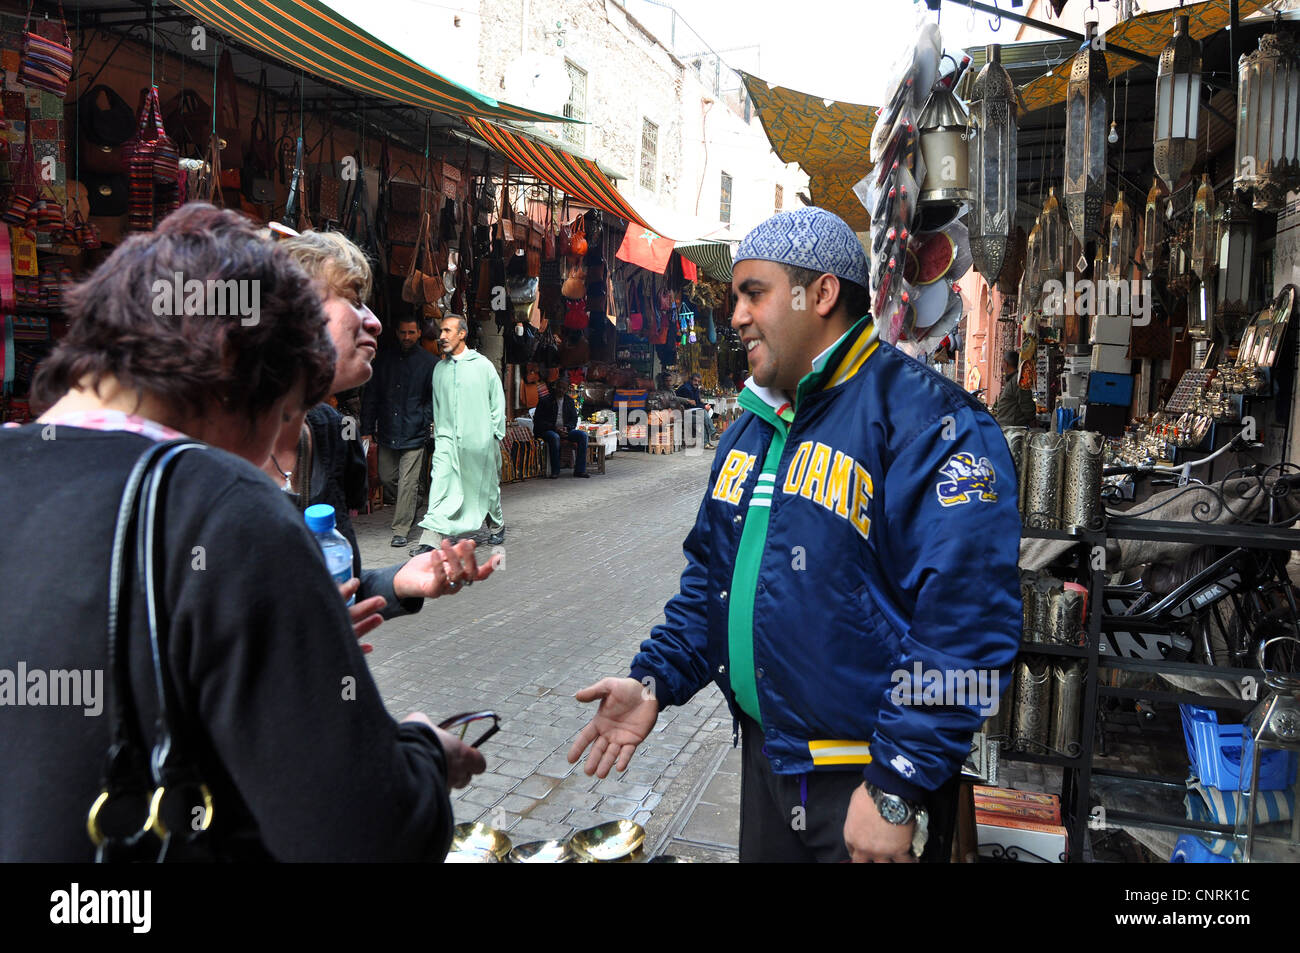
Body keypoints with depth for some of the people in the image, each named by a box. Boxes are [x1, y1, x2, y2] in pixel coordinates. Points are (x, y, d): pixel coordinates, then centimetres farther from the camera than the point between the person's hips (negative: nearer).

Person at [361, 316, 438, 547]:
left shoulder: (429, 362, -3)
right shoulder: (384, 358, 7)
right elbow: (371, 395, 9)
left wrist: (426, 421, -9)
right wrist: (367, 429, 5)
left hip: (414, 434, -4)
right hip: (387, 432, 4)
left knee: (407, 482, -4)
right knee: (387, 477, 14)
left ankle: (401, 530, 5)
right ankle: (414, 502, 40)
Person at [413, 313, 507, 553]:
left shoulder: (482, 365, -2)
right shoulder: (439, 368, 8)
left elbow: (498, 401, 3)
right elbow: (437, 405, 16)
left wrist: (493, 433, 0)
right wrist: (439, 432, 10)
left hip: (479, 441, -2)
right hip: (447, 439, 2)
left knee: (487, 487, 11)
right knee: (440, 485, -12)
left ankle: (497, 525, 34)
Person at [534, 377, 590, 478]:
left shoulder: (569, 401, 12)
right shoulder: (545, 401, -3)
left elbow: (574, 419, 12)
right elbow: (538, 421, -8)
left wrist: (567, 428, -11)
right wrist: (555, 428, -19)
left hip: (565, 430, 5)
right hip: (547, 430, -5)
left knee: (583, 435, -18)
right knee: (554, 437, -39)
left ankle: (580, 470, -19)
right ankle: (555, 472, -30)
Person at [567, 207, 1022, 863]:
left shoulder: (923, 417, -18)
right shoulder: (750, 430, 9)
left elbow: (967, 620, -24)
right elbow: (712, 574, 18)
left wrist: (896, 791, -23)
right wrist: (654, 680, 5)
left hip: (865, 783, -7)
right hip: (763, 754, 8)